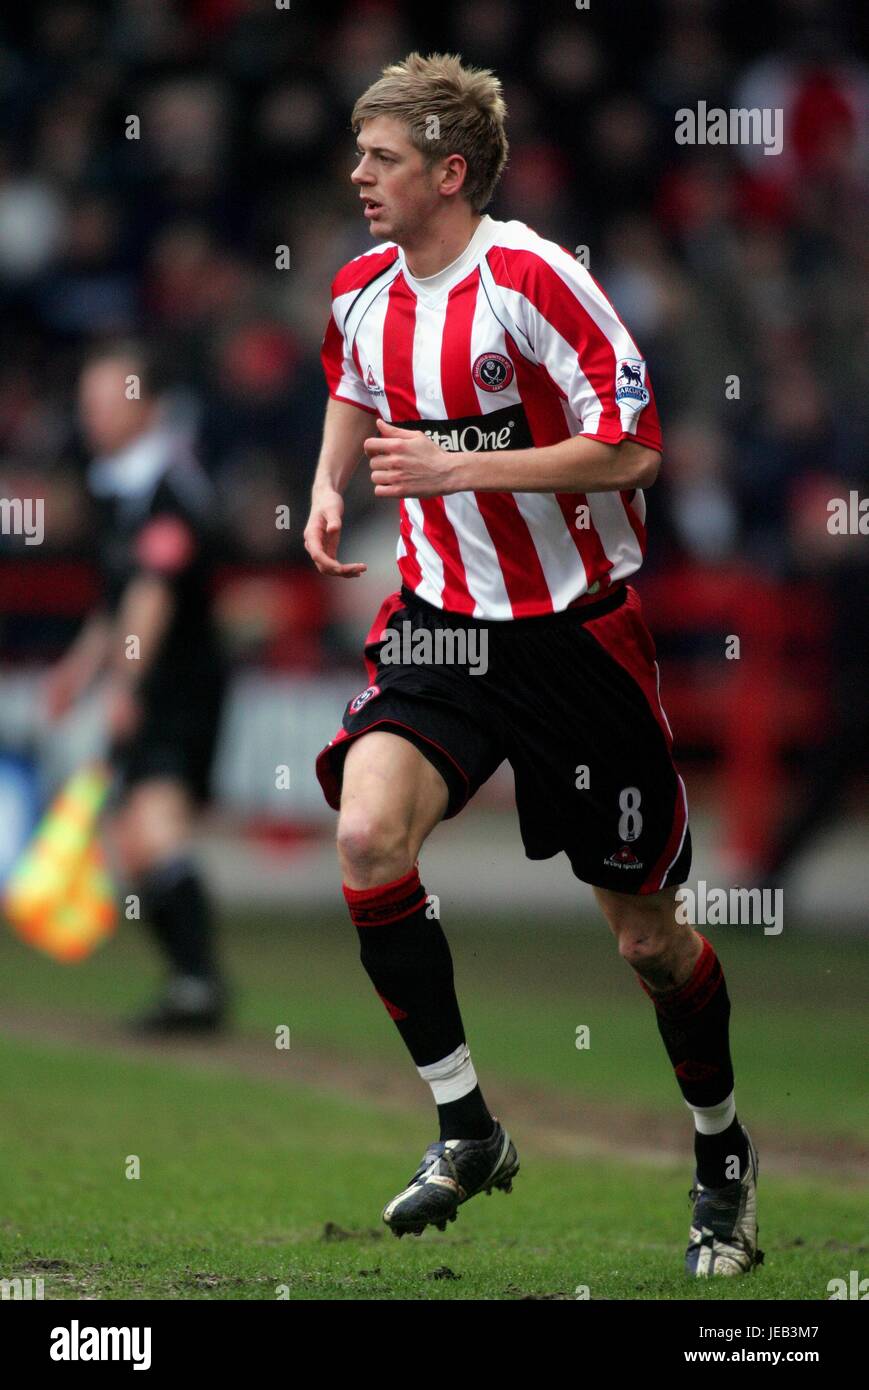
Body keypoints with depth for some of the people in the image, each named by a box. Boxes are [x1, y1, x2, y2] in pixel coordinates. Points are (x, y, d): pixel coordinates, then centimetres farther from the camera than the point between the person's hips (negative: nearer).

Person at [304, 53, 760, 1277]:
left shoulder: (531, 280, -18)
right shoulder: (364, 290, 3)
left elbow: (633, 445, -21)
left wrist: (456, 467, -24)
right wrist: (331, 481, 9)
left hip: (574, 628, -5)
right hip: (443, 619, 5)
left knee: (644, 930, 4)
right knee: (368, 834, -22)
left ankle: (722, 1152, 30)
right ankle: (466, 1130, -9)